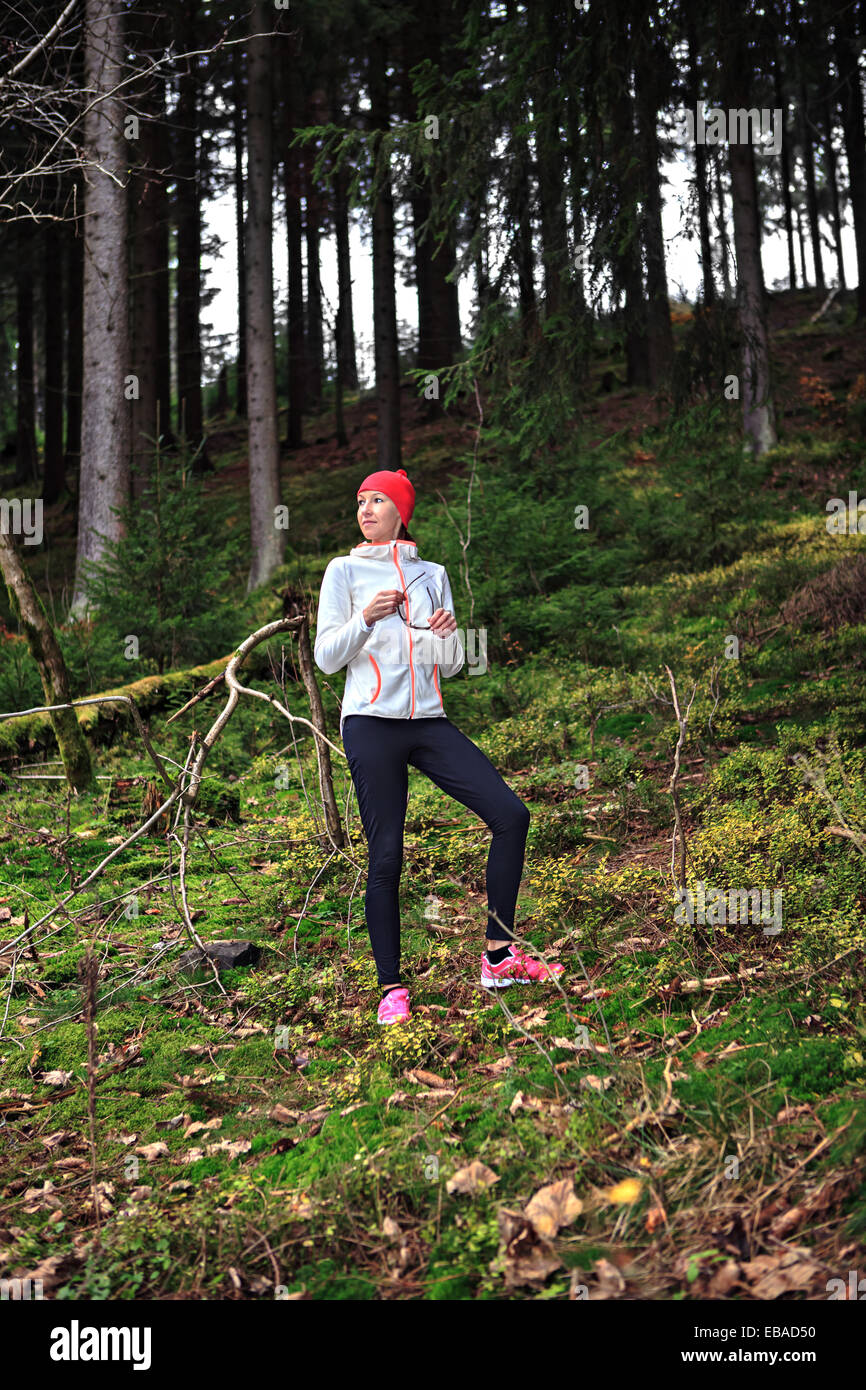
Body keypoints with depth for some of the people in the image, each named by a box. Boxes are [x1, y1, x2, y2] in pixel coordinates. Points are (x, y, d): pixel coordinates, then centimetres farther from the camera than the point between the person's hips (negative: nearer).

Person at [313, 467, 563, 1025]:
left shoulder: (432, 574, 15)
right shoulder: (345, 570, 6)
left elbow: (450, 667, 15)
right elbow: (326, 658, 0)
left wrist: (446, 635, -6)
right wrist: (365, 619, -15)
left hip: (430, 723, 4)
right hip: (372, 724, -4)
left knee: (512, 814, -8)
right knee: (386, 856, -5)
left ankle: (499, 956, 1)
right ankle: (392, 987, 6)